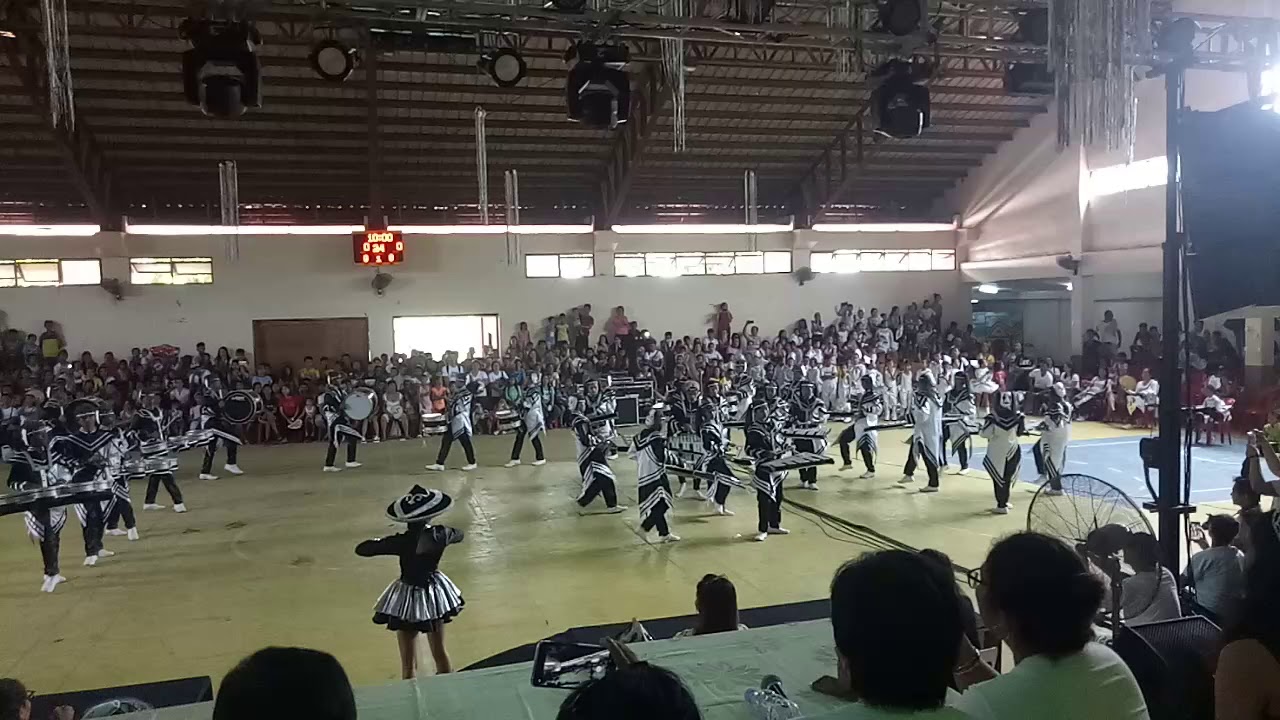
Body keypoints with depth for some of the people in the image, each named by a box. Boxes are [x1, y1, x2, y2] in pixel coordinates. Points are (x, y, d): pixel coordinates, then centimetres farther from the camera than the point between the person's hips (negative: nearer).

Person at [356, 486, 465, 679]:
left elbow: (361, 549, -18)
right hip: (435, 594, 4)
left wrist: (382, 541, 0)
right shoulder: (440, 535, -15)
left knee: (408, 662, 9)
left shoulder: (402, 542, -25)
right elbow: (459, 535, 10)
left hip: (408, 599, -4)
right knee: (440, 652, 21)